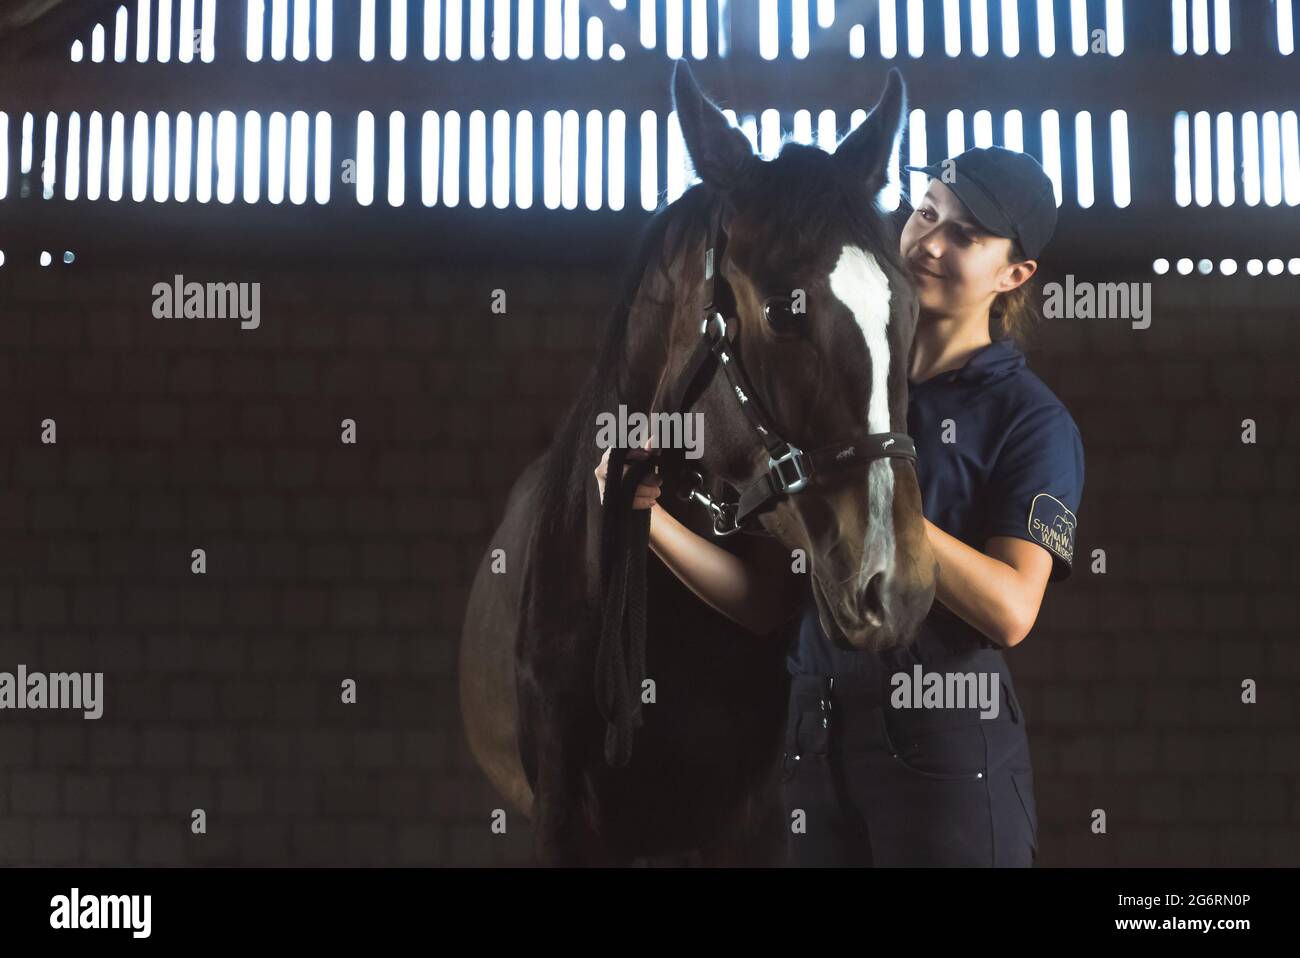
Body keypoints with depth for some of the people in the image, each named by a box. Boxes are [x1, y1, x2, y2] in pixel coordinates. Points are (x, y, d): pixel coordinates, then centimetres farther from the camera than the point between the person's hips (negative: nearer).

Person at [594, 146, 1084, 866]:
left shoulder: (1031, 420, -3)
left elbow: (1010, 610, -18)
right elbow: (765, 605, 8)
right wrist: (650, 520, -5)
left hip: (947, 743, -4)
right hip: (818, 737, 5)